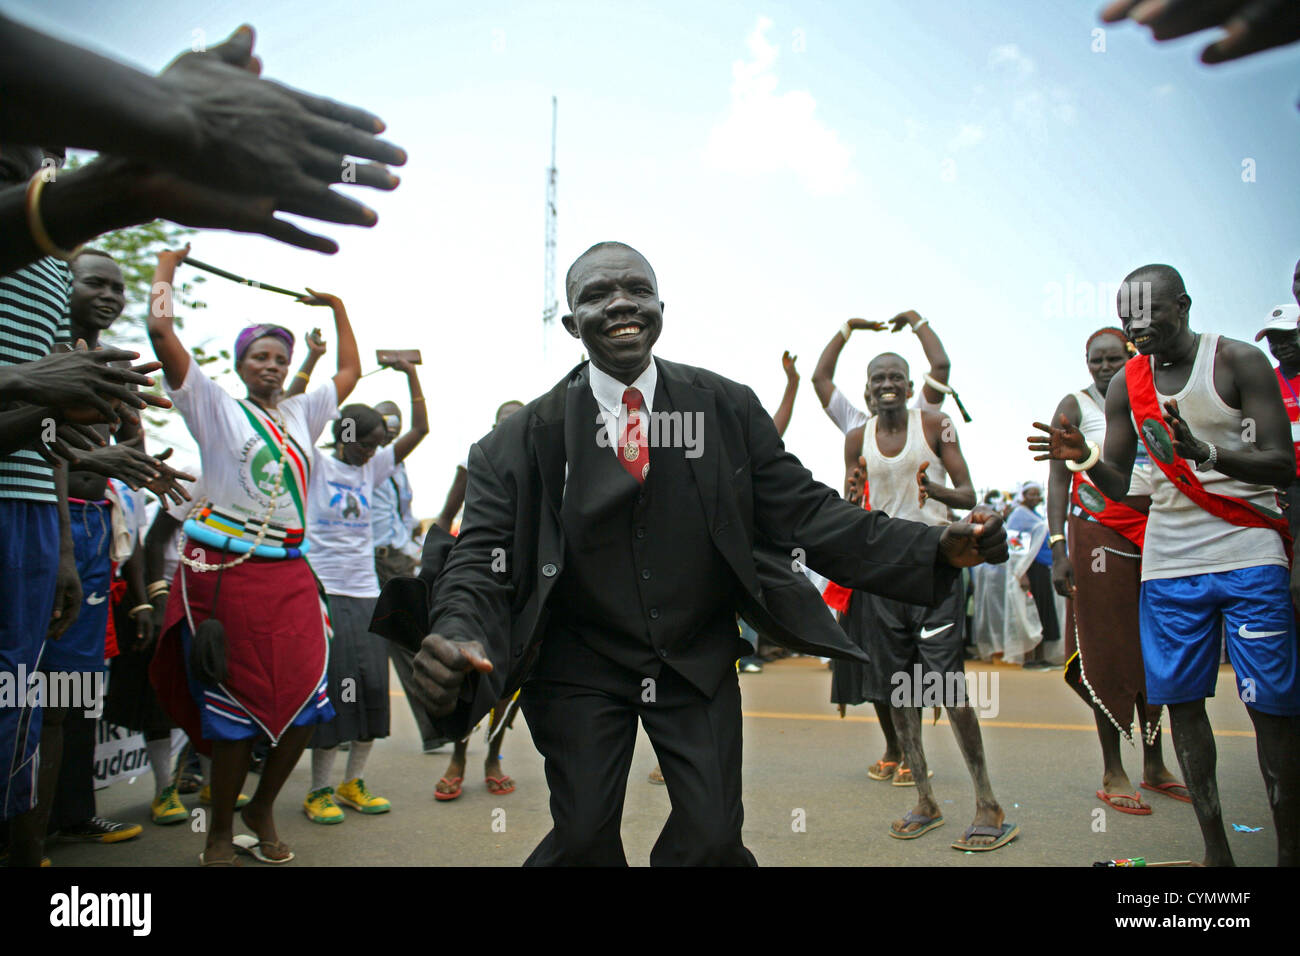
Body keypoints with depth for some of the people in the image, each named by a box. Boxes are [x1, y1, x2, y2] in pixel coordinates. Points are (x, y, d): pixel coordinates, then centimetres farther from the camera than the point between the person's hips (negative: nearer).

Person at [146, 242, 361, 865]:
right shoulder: (216, 407, 2)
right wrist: (167, 267, 7)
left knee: (304, 705, 2)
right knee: (234, 712, -1)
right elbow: (161, 330, -7)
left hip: (289, 575, 5)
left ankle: (262, 809, 26)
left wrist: (336, 307, 32)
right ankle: (220, 831, 19)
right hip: (226, 573, -5)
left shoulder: (300, 413, 16)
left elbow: (350, 372, 28)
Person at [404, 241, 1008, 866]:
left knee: (713, 838, 1)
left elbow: (804, 512, -5)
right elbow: (483, 558, -11)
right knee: (583, 839, -1)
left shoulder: (728, 410, -5)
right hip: (584, 668, -1)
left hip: (699, 662, 2)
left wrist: (937, 550, -17)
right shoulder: (527, 436, -9)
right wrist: (459, 635, -34)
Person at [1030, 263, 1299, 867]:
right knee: (1182, 701, 4)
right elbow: (1118, 485, 9)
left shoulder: (1239, 362, -4)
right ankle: (1215, 849, 16)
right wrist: (1084, 457, -13)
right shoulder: (1125, 386, 8)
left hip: (1248, 553, -4)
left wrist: (1206, 453, -27)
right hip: (1168, 562, 4)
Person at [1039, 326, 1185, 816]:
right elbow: (1058, 479, -3)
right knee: (1108, 649, -3)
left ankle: (1155, 765, 18)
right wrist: (1058, 546, -13)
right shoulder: (1075, 407, 1)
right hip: (1099, 532, -4)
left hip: (1154, 532, 4)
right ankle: (1113, 773, 4)